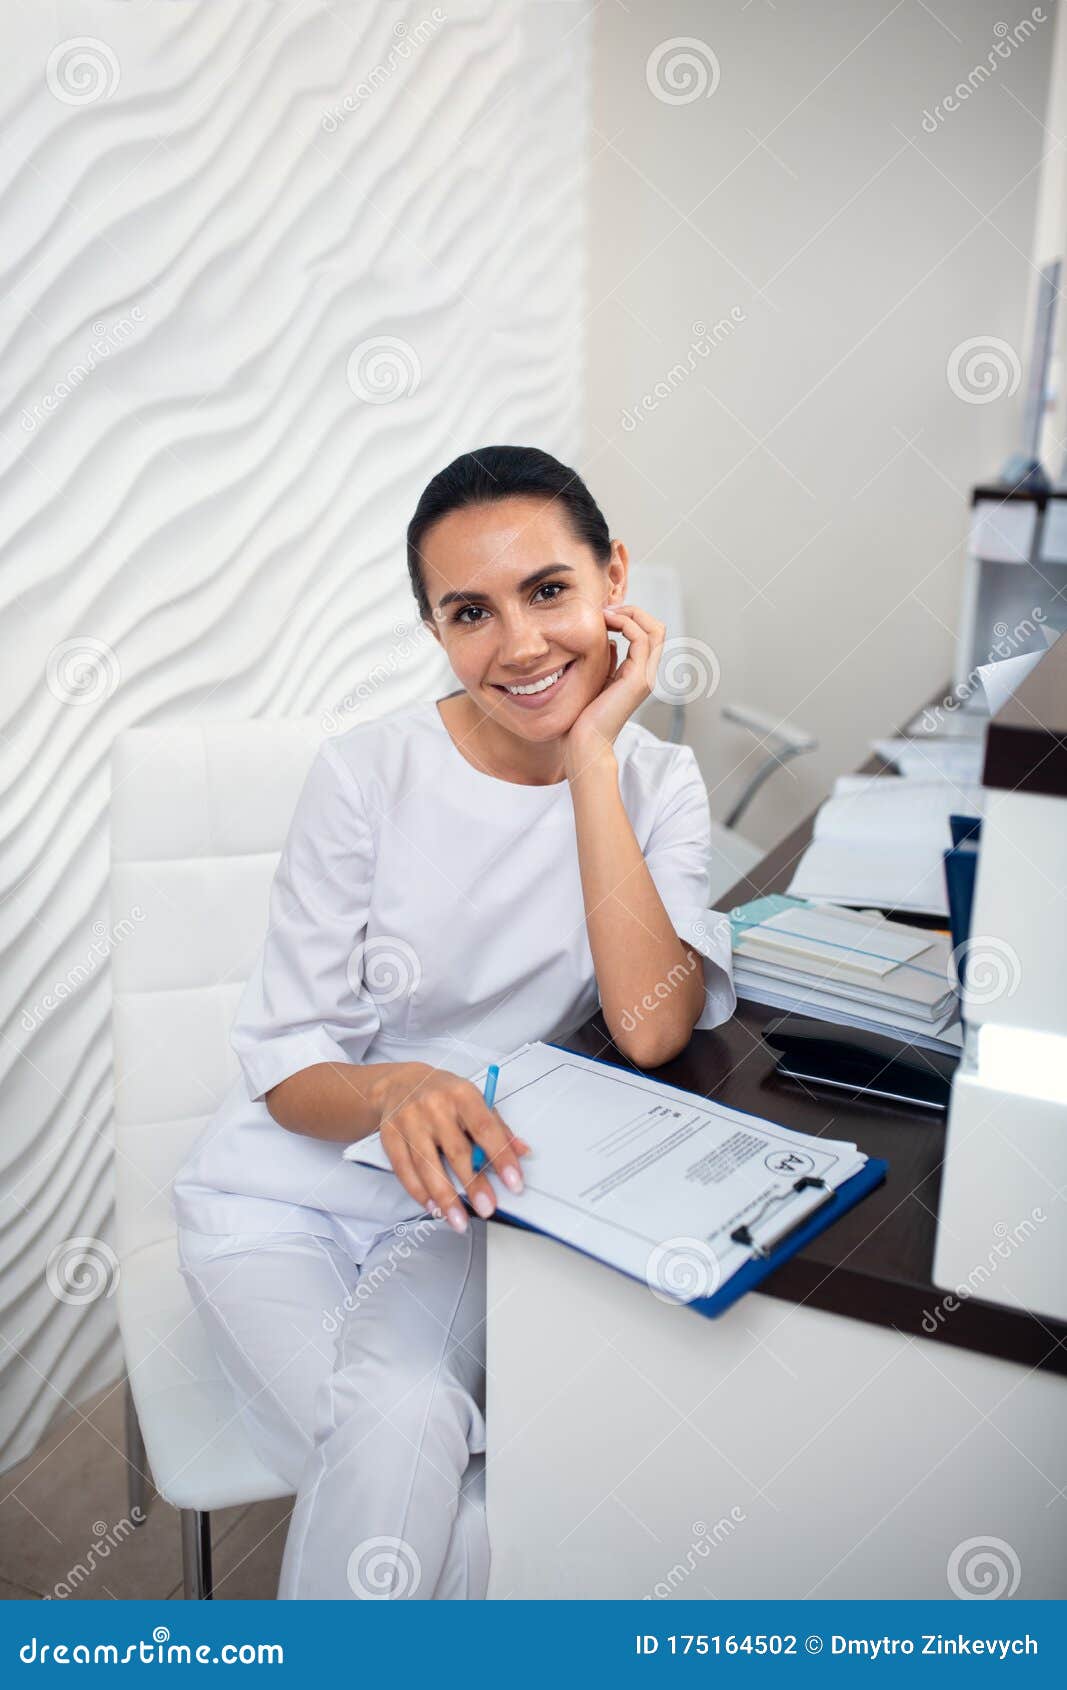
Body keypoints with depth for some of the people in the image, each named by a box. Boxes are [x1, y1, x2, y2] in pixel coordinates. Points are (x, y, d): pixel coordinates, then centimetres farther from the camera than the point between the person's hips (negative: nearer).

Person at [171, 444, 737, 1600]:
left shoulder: (655, 784, -5)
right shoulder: (368, 776, -12)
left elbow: (650, 1030, -22)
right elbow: (286, 1060, -9)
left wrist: (590, 754, -22)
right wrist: (392, 1090, -33)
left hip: (470, 1203, 2)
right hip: (285, 1191, -1)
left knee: (402, 1423, -28)